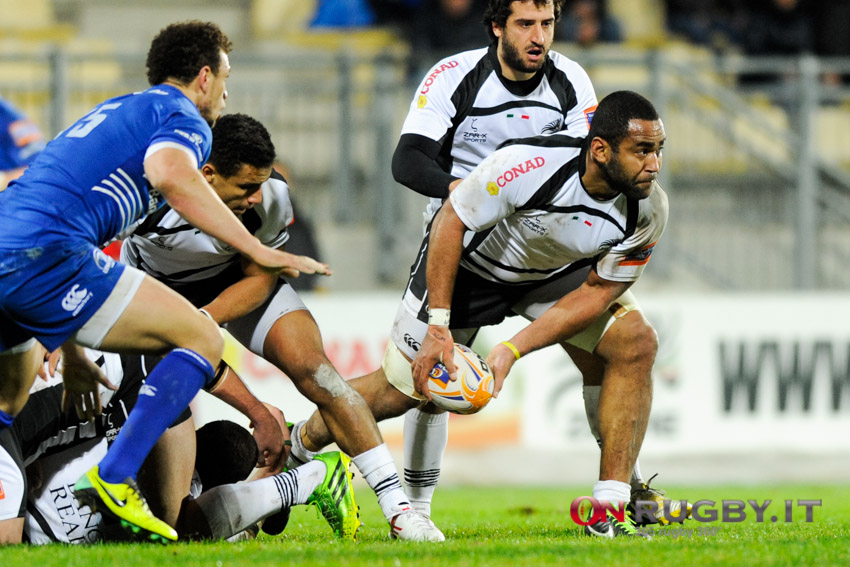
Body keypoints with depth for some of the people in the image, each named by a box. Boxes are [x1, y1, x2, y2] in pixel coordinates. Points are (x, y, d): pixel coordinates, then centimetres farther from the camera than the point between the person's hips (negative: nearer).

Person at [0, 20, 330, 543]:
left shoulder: (116, 112, 34)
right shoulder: (184, 119, 6)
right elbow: (170, 172, -21)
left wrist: (71, 353, 39)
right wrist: (259, 251, -16)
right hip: (48, 252, -9)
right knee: (203, 340, -3)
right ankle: (115, 479, -15)